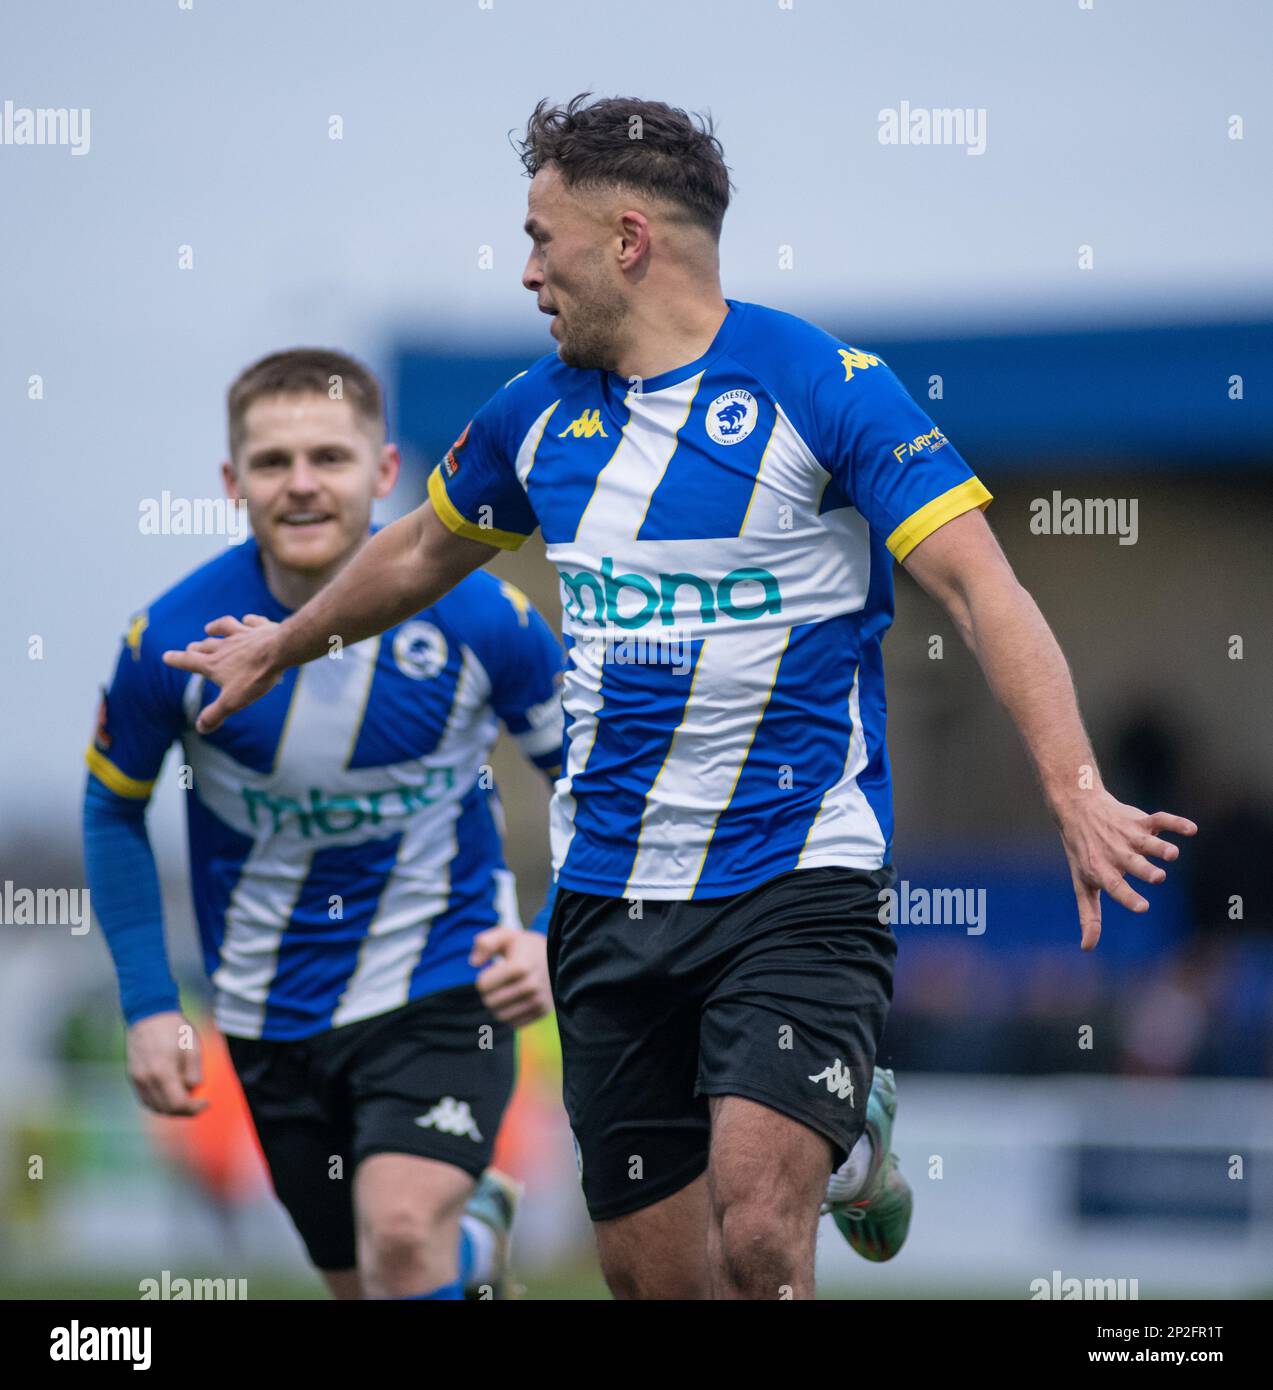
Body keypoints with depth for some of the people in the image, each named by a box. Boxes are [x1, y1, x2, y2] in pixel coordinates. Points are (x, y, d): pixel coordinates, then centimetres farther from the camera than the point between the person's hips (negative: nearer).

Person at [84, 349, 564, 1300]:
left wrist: (558, 941, -14)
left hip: (443, 979, -2)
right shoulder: (172, 641, -15)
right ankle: (476, 1229, 46)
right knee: (360, 1282, 14)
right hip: (274, 1006, 2)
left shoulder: (476, 616, -16)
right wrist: (149, 1005, -2)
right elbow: (114, 806, 4)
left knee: (403, 1232, -26)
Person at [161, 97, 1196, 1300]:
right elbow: (424, 552, 29)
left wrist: (1073, 790, -30)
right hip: (605, 902, 6)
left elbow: (981, 589, -17)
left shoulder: (822, 387, -10)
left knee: (757, 1244, -26)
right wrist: (279, 648, 43)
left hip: (797, 890, -6)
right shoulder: (538, 412, 9)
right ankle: (842, 1144, 36)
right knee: (655, 1275, 9)